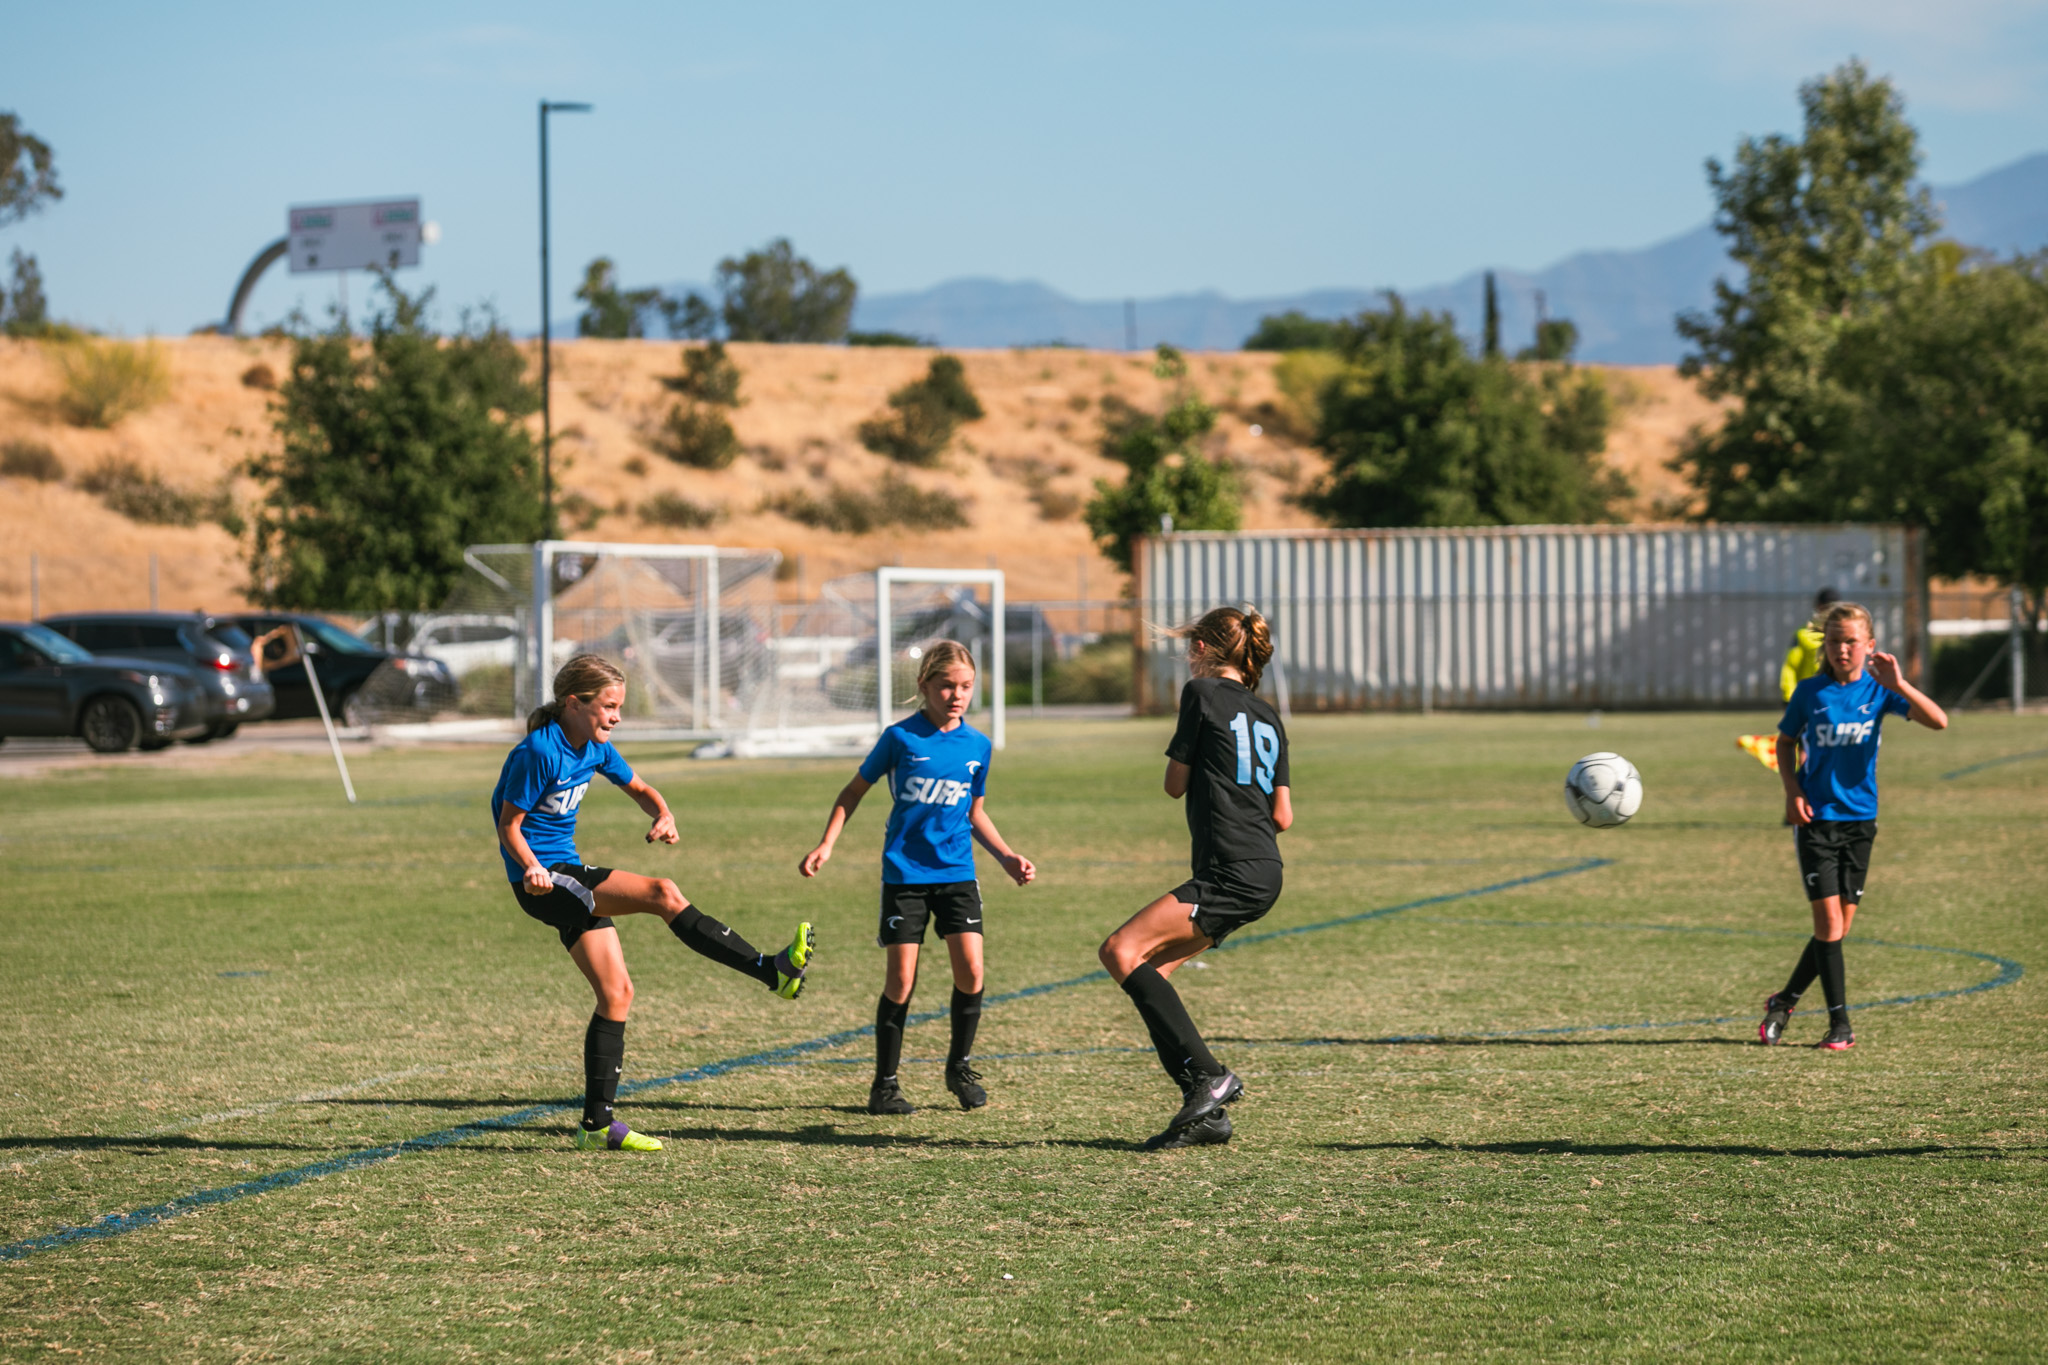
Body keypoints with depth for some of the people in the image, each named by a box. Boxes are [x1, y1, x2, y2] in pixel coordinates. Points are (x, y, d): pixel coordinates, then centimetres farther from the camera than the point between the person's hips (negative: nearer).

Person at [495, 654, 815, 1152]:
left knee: (616, 992, 5)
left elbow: (639, 789, 20)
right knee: (663, 893, -23)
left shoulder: (595, 749, 7)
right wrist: (532, 869, -32)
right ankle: (771, 972, -24)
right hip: (543, 880, -9)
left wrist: (663, 817, -2)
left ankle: (598, 1122, 10)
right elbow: (509, 827, -14)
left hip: (570, 875, 9)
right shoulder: (538, 752, -17)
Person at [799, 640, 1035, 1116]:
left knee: (971, 969, -9)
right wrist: (826, 844, -4)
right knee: (900, 981, -3)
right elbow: (854, 790, 5)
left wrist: (1007, 857, 10)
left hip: (956, 871, 3)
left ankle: (960, 1067, 13)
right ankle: (885, 1085, 9)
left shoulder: (978, 746, 6)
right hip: (905, 874, -3)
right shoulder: (901, 737, -5)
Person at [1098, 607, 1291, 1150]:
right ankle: (1207, 1111, 5)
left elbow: (1175, 783, 3)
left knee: (1123, 952, -14)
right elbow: (1283, 817, 15)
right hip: (1263, 871, 9)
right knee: (1148, 968, 9)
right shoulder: (1268, 717, 18)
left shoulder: (1202, 692, -3)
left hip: (1231, 875, -9)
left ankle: (1207, 1075, -19)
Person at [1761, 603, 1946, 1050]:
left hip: (1859, 816, 2)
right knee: (1828, 919, -10)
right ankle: (1840, 1022, -4)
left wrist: (1898, 684, -28)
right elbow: (1785, 743, 12)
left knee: (1840, 925, 7)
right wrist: (1792, 790, -4)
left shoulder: (1878, 689, -3)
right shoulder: (1810, 692, -2)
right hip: (1816, 816, -2)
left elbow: (1938, 721, -15)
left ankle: (1785, 1001, 24)